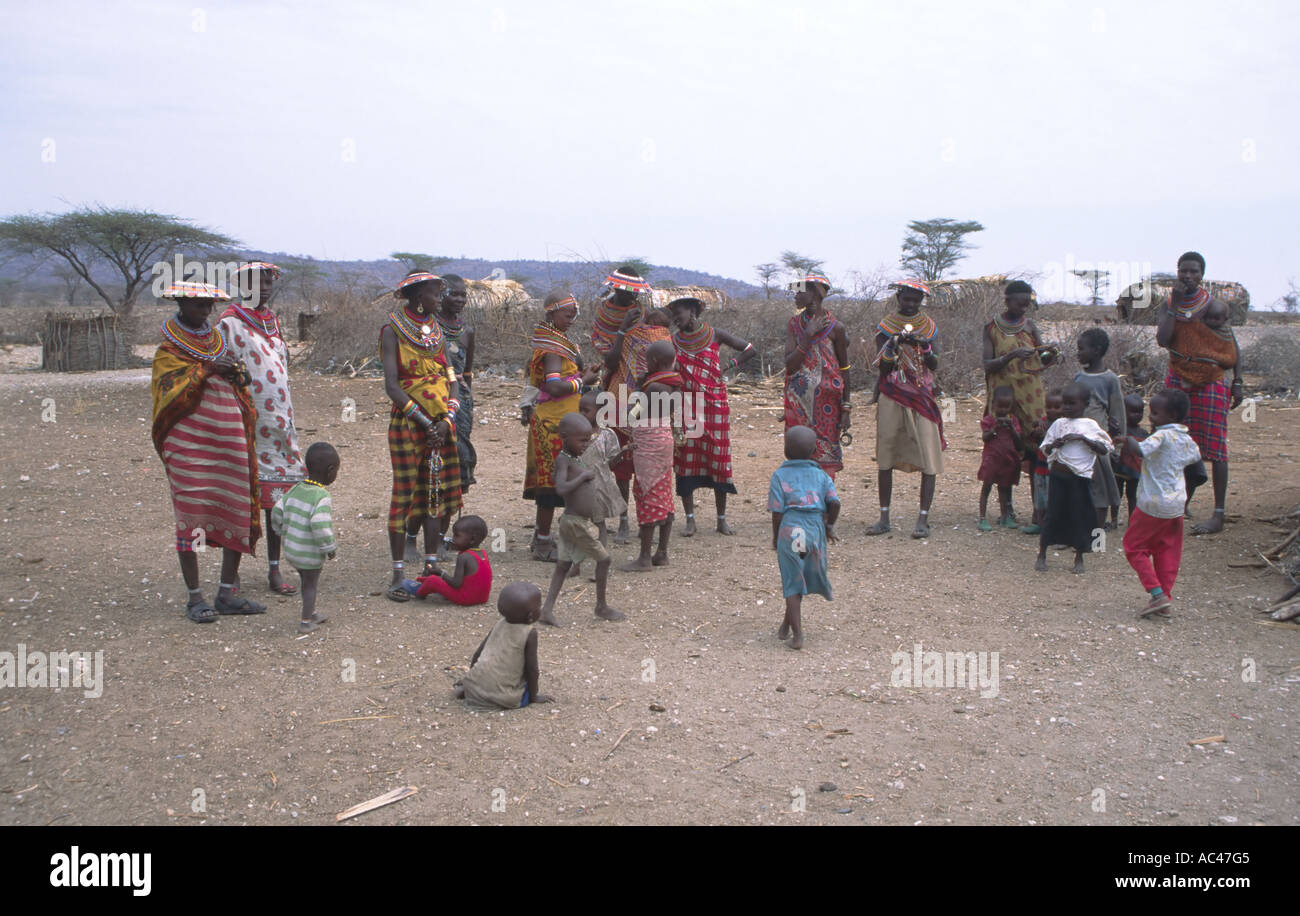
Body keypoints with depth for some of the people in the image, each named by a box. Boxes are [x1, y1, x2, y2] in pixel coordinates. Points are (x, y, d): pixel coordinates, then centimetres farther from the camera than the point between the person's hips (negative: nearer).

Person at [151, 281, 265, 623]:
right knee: (191, 517, -3)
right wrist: (206, 369, -18)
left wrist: (237, 374, -1)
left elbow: (241, 385, 21)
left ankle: (227, 594, 13)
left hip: (229, 440, 6)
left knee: (238, 514, 4)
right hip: (189, 444, -6)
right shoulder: (169, 350, 0)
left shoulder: (218, 339, 17)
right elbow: (171, 394, -12)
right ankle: (194, 597, 7)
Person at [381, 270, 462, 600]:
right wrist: (425, 422, -17)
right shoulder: (393, 330, -5)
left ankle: (431, 567, 13)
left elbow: (452, 380, 9)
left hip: (441, 423, 6)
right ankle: (398, 575, 0)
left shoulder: (436, 331, 13)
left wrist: (447, 419, -7)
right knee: (404, 494, -5)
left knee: (437, 493, 5)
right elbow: (392, 386, -13)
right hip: (407, 421, -6)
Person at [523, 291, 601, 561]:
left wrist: (581, 373, 9)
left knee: (547, 478, 16)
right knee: (552, 478, -5)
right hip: (554, 422, -10)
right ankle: (543, 542, 3)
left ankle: (541, 537, 25)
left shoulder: (559, 342, 15)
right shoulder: (553, 347, -17)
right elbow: (555, 387, -27)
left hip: (551, 420, 10)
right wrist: (583, 380, -14)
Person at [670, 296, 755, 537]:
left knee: (718, 458, 2)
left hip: (715, 405, -1)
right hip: (687, 407, 1)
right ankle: (690, 519, 6)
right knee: (686, 459, -2)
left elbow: (751, 350, 7)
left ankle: (722, 519, 11)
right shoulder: (674, 340, 5)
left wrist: (729, 365, -2)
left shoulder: (715, 335, 1)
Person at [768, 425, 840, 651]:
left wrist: (775, 537, 9)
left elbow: (777, 511, -3)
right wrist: (829, 526, 13)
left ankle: (797, 634, 0)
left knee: (792, 584, 3)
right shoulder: (821, 475, 9)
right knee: (801, 580, 19)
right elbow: (834, 502, -4)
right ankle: (787, 624, 32)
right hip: (815, 529, 3)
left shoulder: (780, 475, 2)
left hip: (790, 531, -3)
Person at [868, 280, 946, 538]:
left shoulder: (929, 327, 9)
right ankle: (884, 517, 6)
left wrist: (925, 348, -17)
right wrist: (893, 344, -19)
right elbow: (881, 366, -2)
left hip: (922, 395, 0)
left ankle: (923, 518, -7)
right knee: (885, 456, 0)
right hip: (891, 395, 0)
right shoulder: (886, 326, 8)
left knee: (928, 455, -9)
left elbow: (934, 366, 2)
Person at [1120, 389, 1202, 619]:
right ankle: (1165, 602, 12)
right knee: (1167, 553, 11)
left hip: (1153, 505, -8)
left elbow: (1139, 451, -33)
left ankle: (1157, 594, -6)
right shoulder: (1186, 439, 7)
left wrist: (1127, 439, -13)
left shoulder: (1162, 436, -17)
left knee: (1134, 547, 4)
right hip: (1176, 505, 8)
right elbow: (1195, 456, 28)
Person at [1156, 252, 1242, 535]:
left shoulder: (1213, 306, -8)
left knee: (1214, 449, -5)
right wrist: (1175, 304, -14)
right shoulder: (1170, 305, 3)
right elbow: (1163, 340, -14)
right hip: (1178, 383, 4)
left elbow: (1234, 349, -2)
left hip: (1210, 384, -4)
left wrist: (1237, 383, -8)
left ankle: (1219, 515, -4)